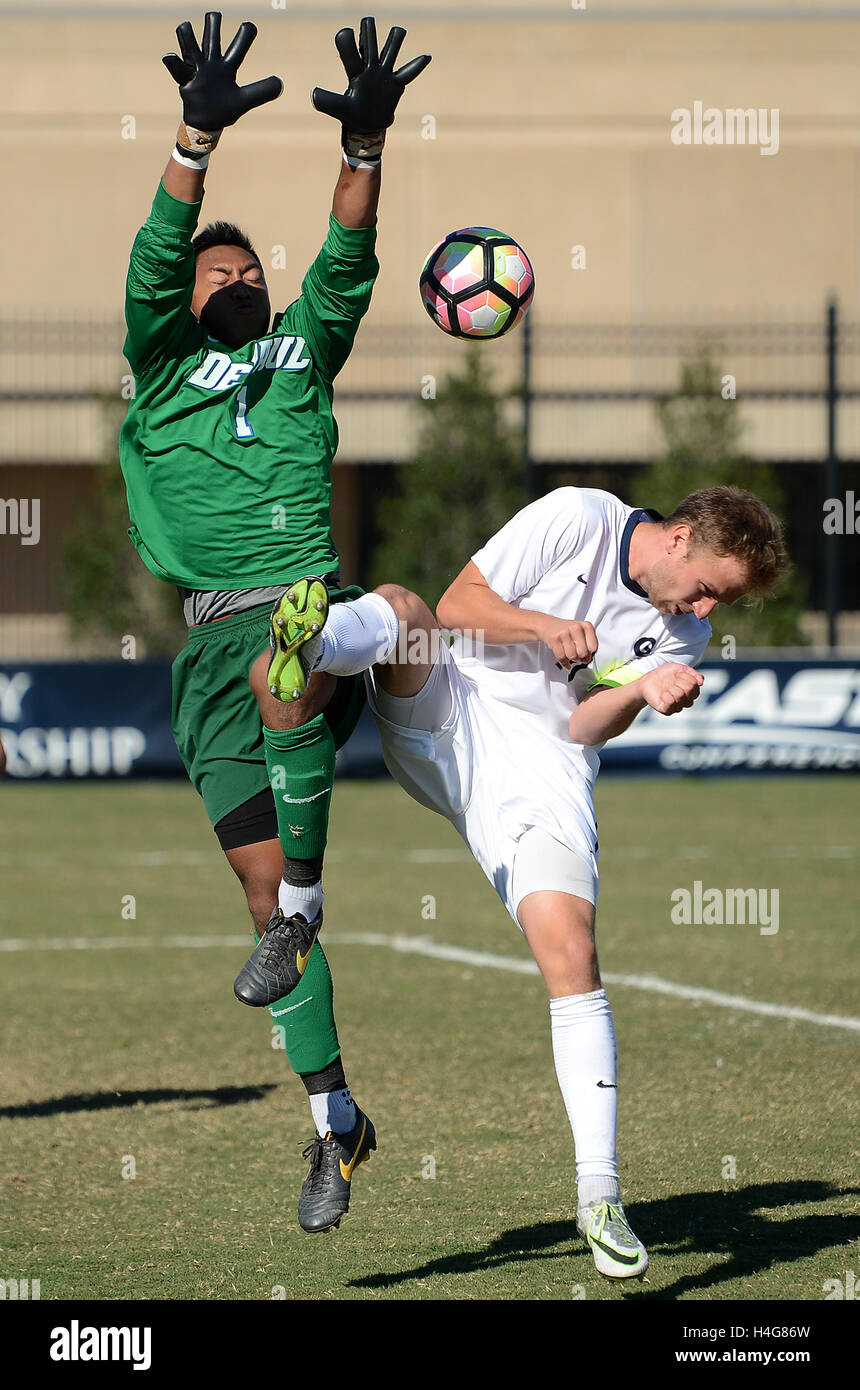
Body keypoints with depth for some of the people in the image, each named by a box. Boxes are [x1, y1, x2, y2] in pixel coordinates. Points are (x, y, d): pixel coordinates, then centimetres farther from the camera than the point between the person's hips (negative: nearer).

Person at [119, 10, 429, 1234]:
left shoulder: (303, 351, 19)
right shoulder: (164, 366, 16)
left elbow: (347, 265, 4)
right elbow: (154, 265, 0)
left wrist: (365, 144, -11)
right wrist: (198, 137, -13)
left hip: (317, 598, -1)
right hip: (217, 636, 1)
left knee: (282, 669, -40)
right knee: (259, 890, -1)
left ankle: (305, 902, -26)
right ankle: (335, 1121, 9)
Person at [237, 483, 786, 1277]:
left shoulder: (683, 634, 12)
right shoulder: (579, 519, -1)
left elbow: (585, 726, 1)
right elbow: (458, 603, -1)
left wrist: (642, 691, -19)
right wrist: (544, 627, -15)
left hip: (543, 764, 2)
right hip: (441, 717, -2)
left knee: (572, 955, -16)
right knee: (399, 606, -32)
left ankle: (599, 1191, -15)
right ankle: (306, 647, -70)